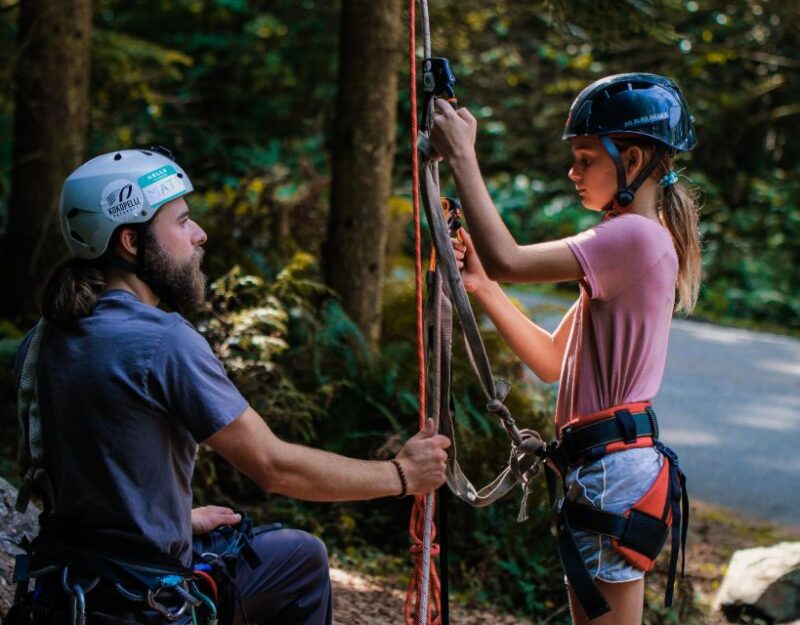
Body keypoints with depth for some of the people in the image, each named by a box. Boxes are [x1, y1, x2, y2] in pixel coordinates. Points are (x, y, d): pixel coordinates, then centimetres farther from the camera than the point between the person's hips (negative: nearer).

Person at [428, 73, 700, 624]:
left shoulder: (637, 236, -16)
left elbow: (509, 260, -26)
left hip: (614, 473, -10)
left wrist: (462, 158, -17)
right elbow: (553, 361, 15)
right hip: (601, 469, 10)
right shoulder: (632, 242, 16)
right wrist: (481, 285, 5)